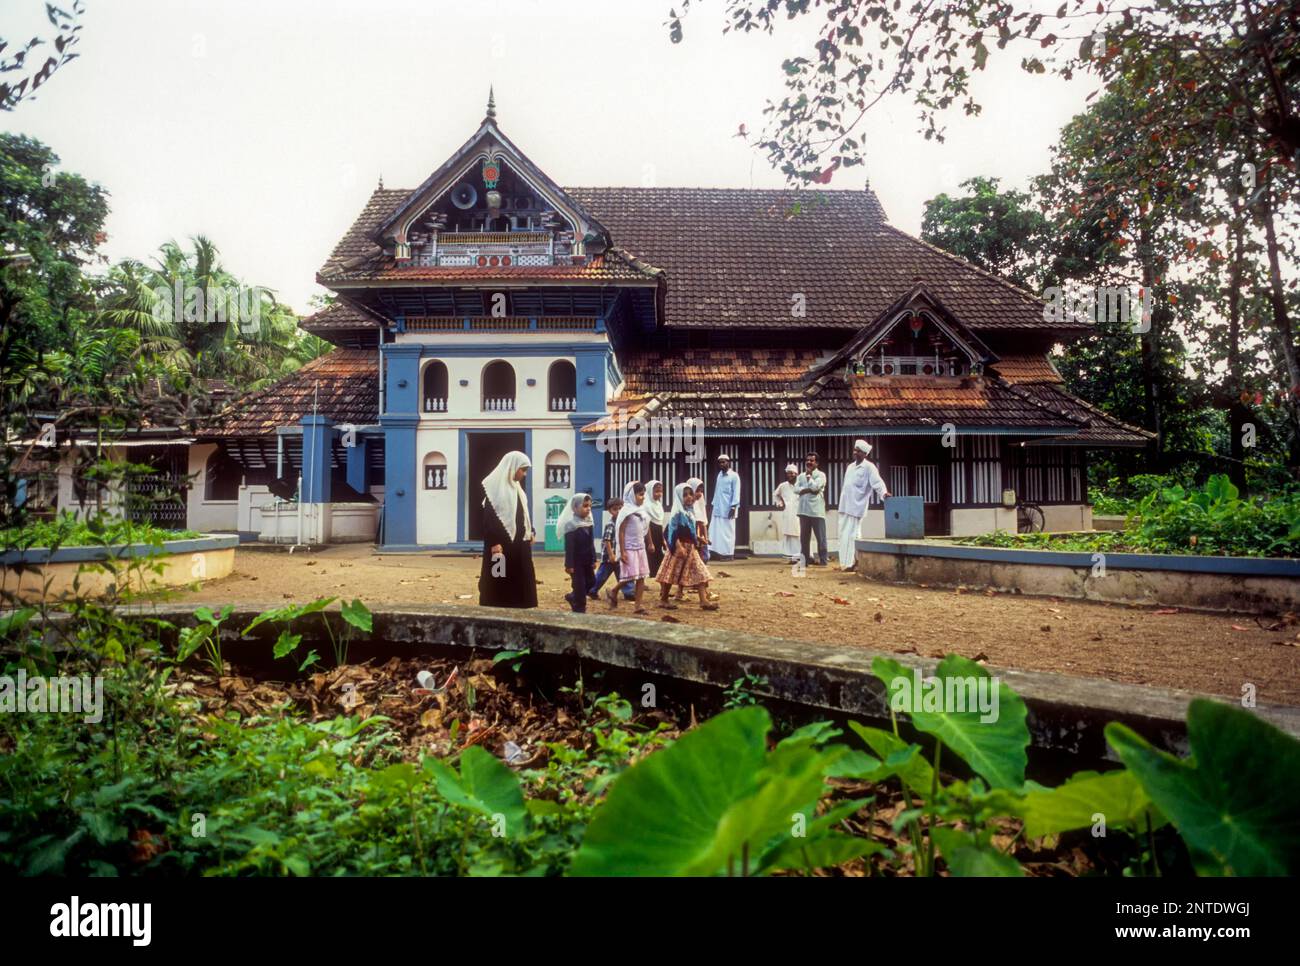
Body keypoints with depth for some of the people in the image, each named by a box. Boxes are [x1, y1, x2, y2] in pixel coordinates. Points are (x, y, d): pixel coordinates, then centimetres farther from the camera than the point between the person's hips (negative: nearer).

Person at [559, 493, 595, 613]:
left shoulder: (588, 523, 7)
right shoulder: (571, 525, -18)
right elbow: (569, 547, -19)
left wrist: (593, 559, 12)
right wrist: (569, 564, -20)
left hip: (586, 560, 8)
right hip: (576, 561, -8)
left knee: (591, 581, 14)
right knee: (579, 585, -1)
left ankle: (572, 597, 32)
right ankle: (579, 610, 10)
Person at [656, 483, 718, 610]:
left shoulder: (691, 512, 12)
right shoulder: (677, 513, -14)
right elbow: (671, 532, -20)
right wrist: (679, 547, -24)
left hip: (691, 548, 8)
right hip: (680, 547, -8)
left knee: (700, 573, 0)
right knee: (671, 574, 2)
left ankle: (704, 601, -2)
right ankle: (663, 600, 14)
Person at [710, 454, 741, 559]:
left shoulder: (734, 476, -5)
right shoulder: (720, 474, 14)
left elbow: (736, 493, -10)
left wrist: (733, 507, -17)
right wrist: (714, 503, 11)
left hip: (728, 509, -6)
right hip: (717, 508, 6)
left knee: (727, 531, -1)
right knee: (716, 531, 3)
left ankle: (728, 554, 4)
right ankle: (718, 551, 6)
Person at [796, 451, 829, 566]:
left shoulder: (821, 475, -1)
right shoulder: (801, 476, 14)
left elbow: (815, 487, -16)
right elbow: (796, 489, 1)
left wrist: (809, 475, -4)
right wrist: (808, 489, -13)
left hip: (817, 511, -5)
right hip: (804, 510, 5)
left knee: (820, 537, -3)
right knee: (804, 537, 8)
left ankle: (822, 560, 1)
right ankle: (805, 559, 16)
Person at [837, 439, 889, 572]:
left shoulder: (869, 467, -6)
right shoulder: (850, 466, 17)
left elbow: (877, 482, -17)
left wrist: (883, 492, -35)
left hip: (856, 507, -8)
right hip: (844, 506, 8)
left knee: (851, 535, -8)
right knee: (843, 534, 10)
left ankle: (850, 563, -2)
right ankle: (844, 563, 18)